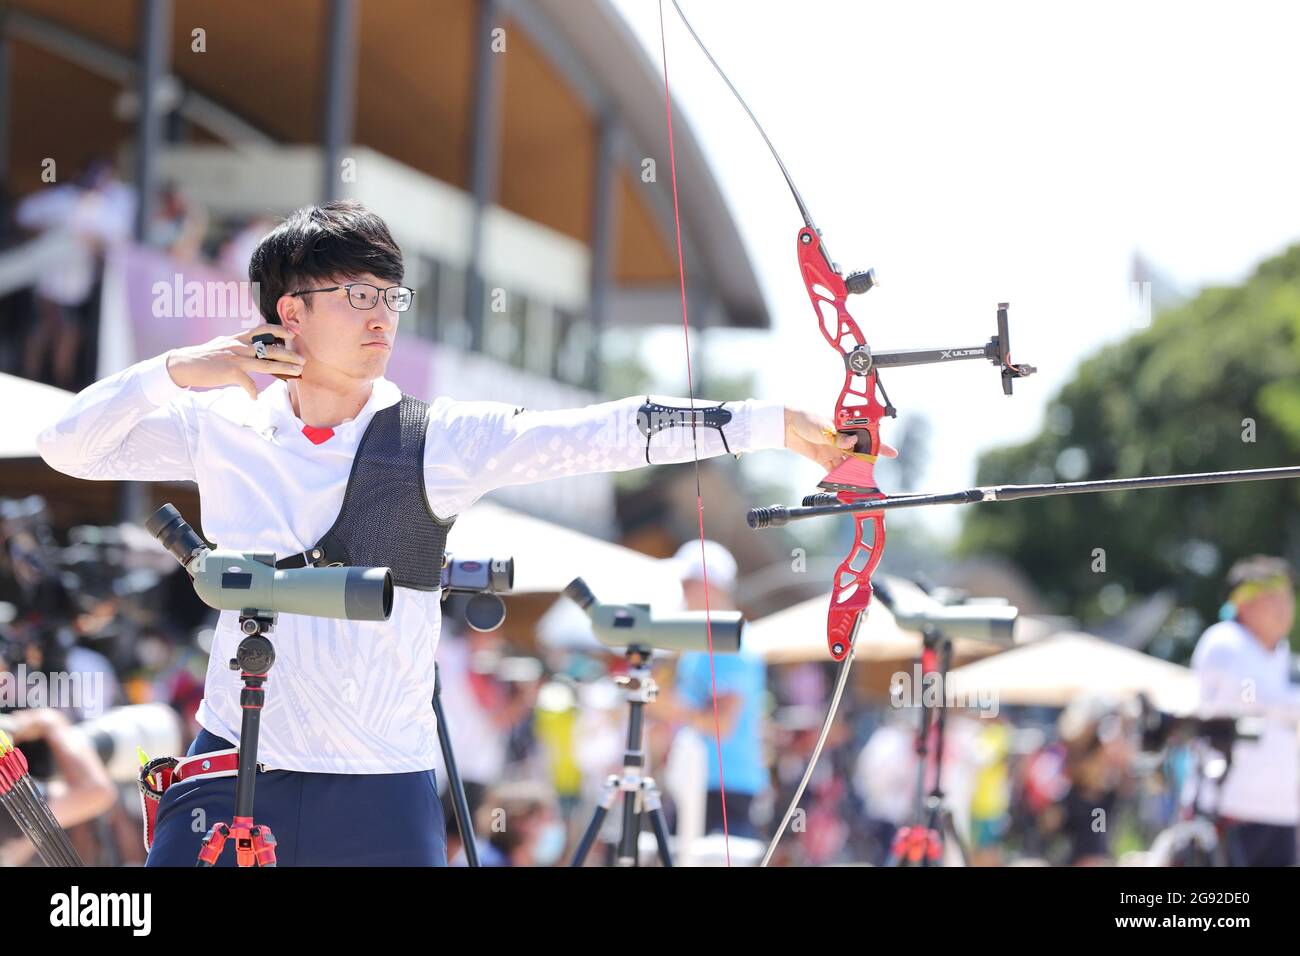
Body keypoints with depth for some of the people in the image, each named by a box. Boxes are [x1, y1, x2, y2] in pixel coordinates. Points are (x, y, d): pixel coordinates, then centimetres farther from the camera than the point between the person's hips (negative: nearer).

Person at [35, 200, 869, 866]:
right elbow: (68, 448, 9)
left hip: (381, 786, -1)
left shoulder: (441, 439, -3)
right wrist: (173, 372, -6)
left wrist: (773, 424, -20)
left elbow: (604, 435, -12)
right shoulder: (222, 427, 4)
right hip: (234, 767, 1)